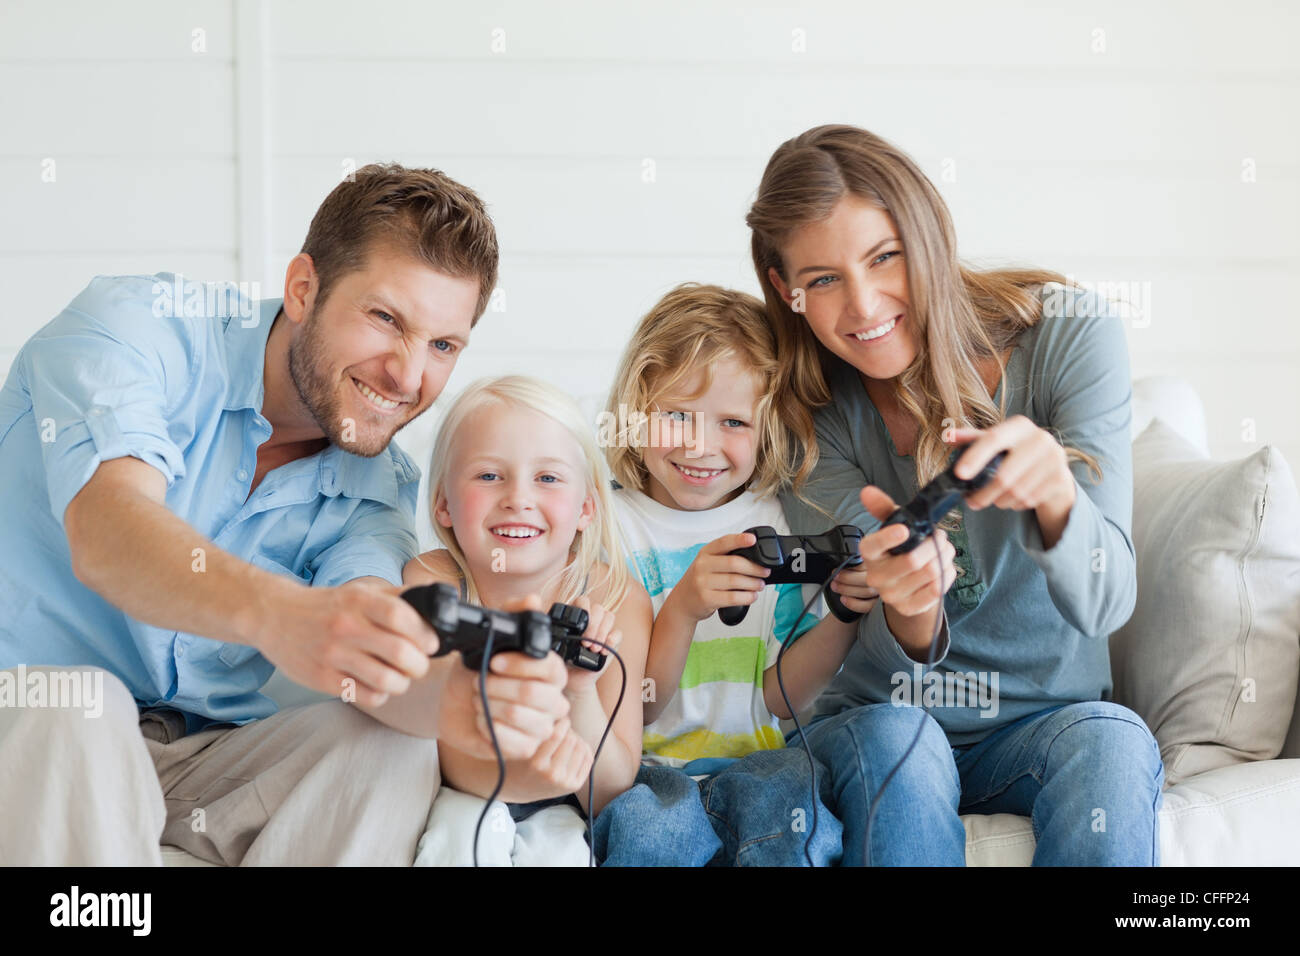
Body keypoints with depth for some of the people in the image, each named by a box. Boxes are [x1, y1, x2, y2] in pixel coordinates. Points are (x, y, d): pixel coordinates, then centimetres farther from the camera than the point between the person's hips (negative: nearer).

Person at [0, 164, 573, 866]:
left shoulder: (381, 488, 2)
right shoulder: (131, 327, -12)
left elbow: (370, 653, -16)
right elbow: (107, 531, -31)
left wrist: (452, 698, -42)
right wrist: (276, 612, -52)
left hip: (201, 757, 4)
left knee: (392, 747, -21)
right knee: (76, 711, -36)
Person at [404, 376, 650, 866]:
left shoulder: (617, 601, -16)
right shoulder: (431, 583, -17)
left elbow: (608, 797, -15)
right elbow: (453, 759, -20)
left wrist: (579, 693, -34)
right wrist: (518, 775, -43)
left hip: (559, 818, 1)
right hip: (460, 801, -1)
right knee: (467, 831, -31)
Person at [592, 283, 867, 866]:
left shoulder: (784, 528, 6)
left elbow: (779, 698, 3)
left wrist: (846, 612, -14)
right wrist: (683, 608, -21)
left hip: (758, 761, 2)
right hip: (645, 769, -1)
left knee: (781, 791, -33)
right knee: (654, 818, -35)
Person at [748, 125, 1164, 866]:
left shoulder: (1071, 336, -10)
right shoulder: (811, 408, -8)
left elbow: (1106, 603, -19)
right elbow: (893, 662, -13)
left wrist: (1057, 495, -42)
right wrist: (909, 614, -39)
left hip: (1047, 719, 0)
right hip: (873, 727, 1)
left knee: (1109, 739, -33)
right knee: (896, 738, -33)